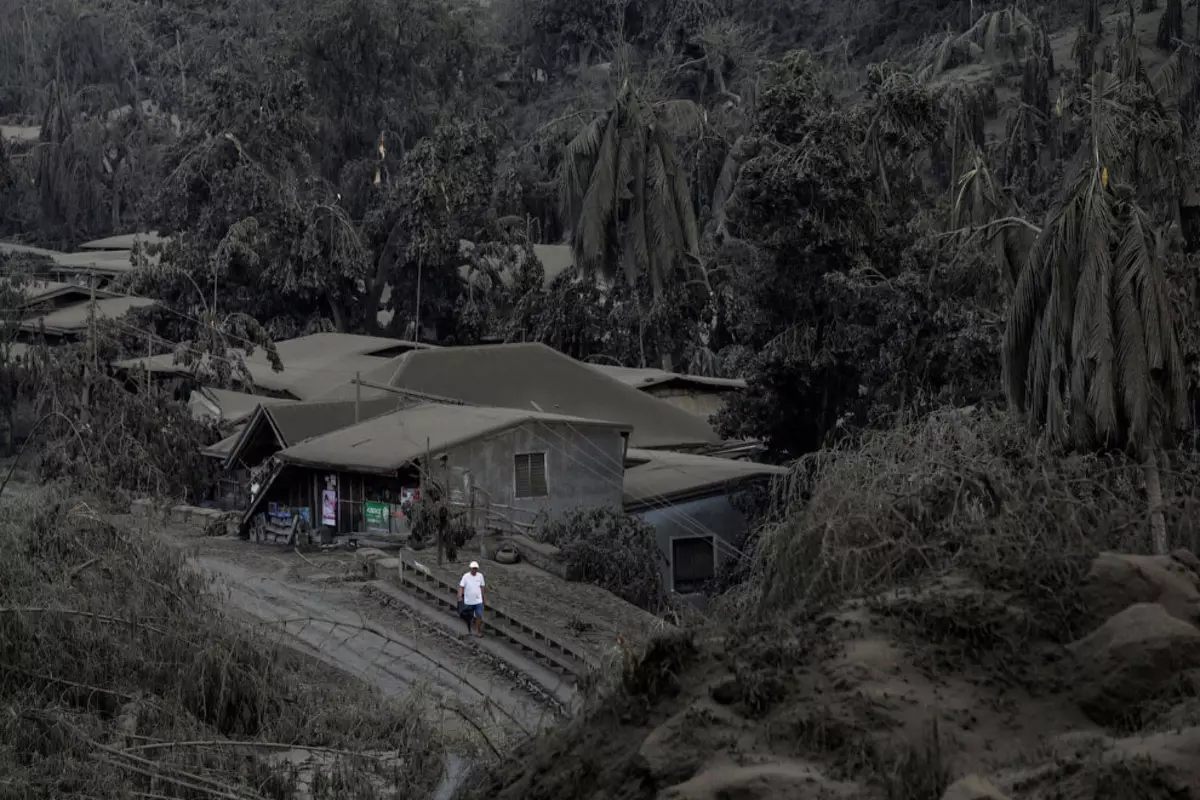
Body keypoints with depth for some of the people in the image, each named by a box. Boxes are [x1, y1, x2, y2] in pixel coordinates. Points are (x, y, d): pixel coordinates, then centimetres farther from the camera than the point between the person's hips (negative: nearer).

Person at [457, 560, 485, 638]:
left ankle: (477, 631, 5)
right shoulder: (466, 576, -11)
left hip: (478, 600, 2)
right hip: (468, 601, -2)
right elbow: (461, 587, -12)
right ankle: (468, 629, 36)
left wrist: (482, 598, 16)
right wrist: (460, 597, -23)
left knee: (479, 616, -7)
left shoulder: (480, 576, -1)